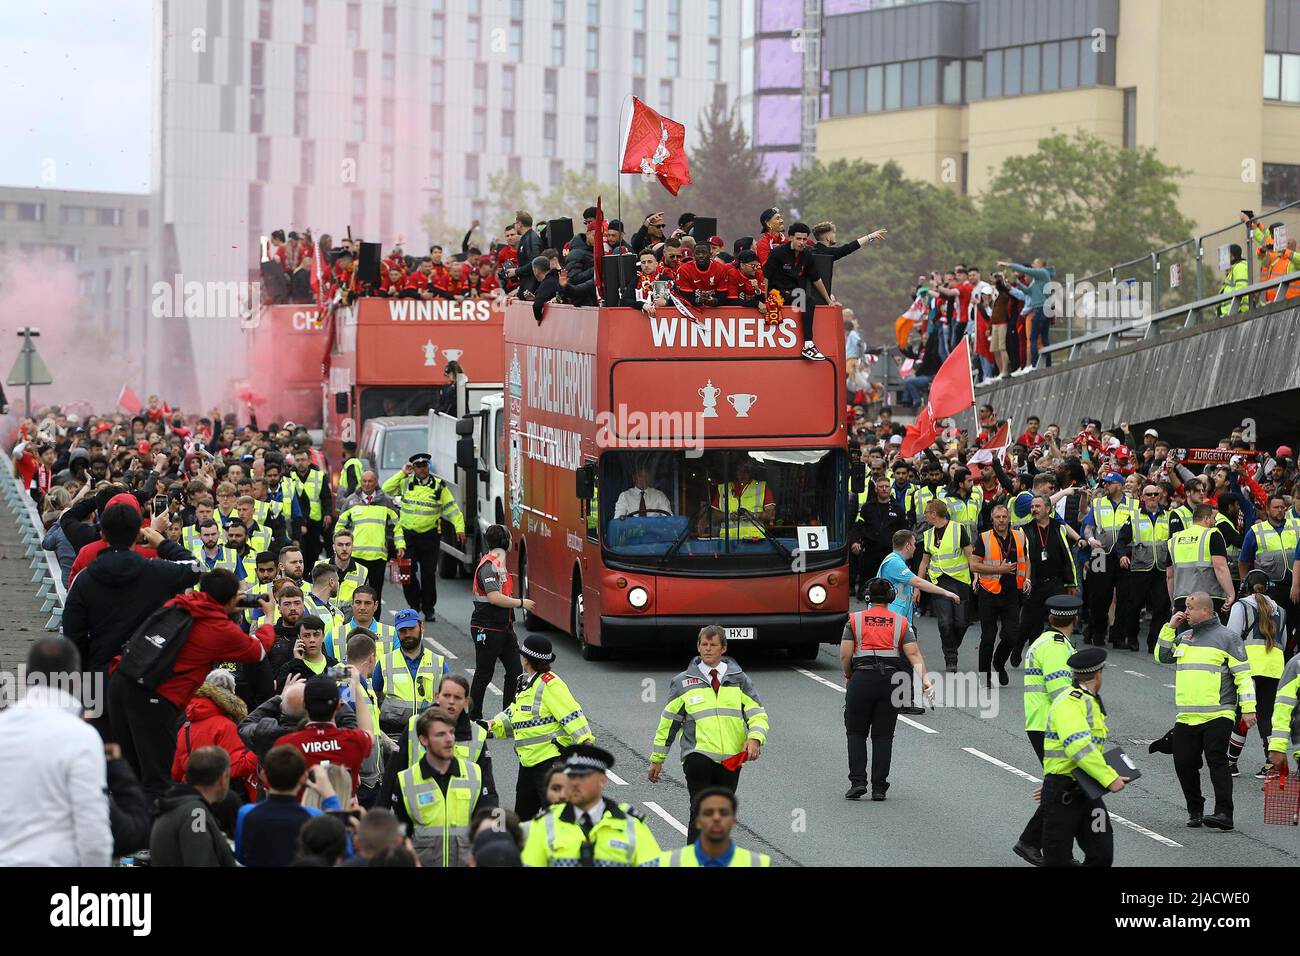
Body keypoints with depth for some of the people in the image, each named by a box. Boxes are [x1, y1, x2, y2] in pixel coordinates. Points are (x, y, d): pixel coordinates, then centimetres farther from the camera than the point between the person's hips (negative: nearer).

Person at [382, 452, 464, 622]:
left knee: (429, 573, 1)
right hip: (408, 535, 1)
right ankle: (414, 606, 11)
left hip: (430, 536, -1)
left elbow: (452, 508, 4)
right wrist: (402, 473, -4)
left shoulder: (439, 485, 2)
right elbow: (386, 489, -1)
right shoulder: (406, 483, 5)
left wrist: (459, 527, -6)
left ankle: (428, 609, 11)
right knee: (408, 572, -4)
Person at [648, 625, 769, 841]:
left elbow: (757, 712, 10)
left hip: (732, 759, 3)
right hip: (698, 757, -3)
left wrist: (755, 738, -12)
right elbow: (669, 720, 12)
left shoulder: (739, 680, 12)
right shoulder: (684, 682, 7)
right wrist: (657, 759, 14)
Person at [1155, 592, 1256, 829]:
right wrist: (1170, 628, 9)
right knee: (1184, 765, 5)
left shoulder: (1227, 638, -1)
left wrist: (1248, 708, -10)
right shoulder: (1184, 637, 17)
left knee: (1217, 761, -14)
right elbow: (1162, 657, 20)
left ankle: (1224, 814, -17)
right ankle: (1195, 811, 19)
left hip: (1217, 716, -6)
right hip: (1186, 718, 6)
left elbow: (1243, 674, -4)